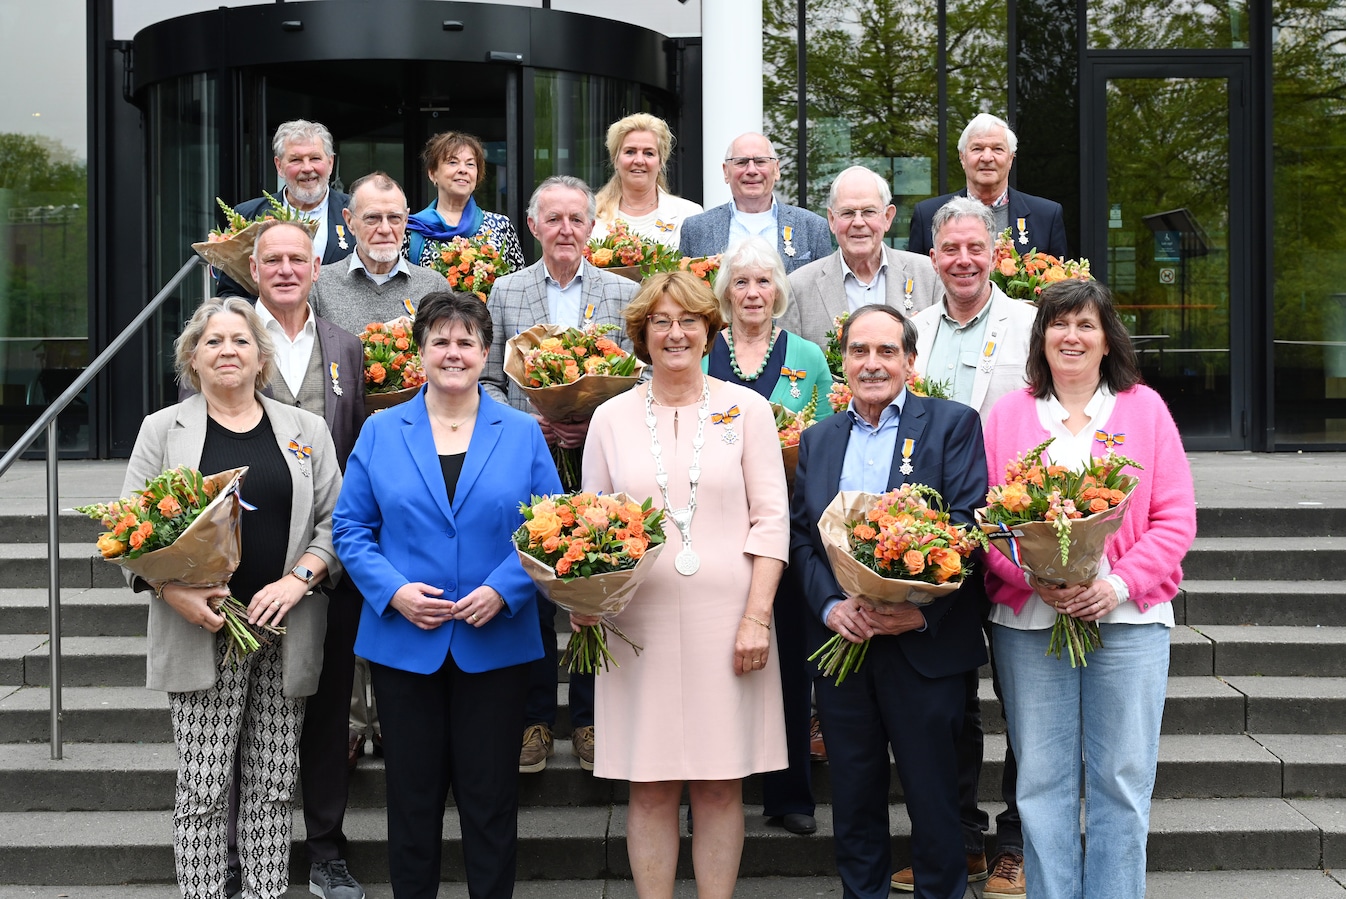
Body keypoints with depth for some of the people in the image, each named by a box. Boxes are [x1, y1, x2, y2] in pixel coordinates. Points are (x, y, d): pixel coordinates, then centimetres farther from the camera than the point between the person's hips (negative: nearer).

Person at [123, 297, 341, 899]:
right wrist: (173, 590, -14)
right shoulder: (163, 430, 6)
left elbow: (334, 520, 6)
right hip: (201, 631, -1)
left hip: (286, 634, 2)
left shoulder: (306, 431, 10)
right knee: (203, 791, 0)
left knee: (273, 788, 7)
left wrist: (298, 579, -11)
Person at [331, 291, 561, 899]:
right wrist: (394, 591, -12)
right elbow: (350, 528, 3)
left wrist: (502, 590, -15)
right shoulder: (381, 433, 4)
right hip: (403, 644, 1)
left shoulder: (523, 434, 3)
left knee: (490, 798, 6)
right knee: (413, 797, 9)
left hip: (495, 644, 0)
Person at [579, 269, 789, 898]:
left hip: (726, 622, -1)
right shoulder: (611, 417, 9)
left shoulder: (746, 408, 5)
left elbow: (771, 520, 2)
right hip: (639, 623, 1)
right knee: (650, 787, 5)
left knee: (721, 785, 5)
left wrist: (757, 616, -7)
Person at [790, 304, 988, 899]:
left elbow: (969, 526, -10)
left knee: (932, 799, 5)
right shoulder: (817, 440, 13)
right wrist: (830, 605, -9)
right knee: (853, 800, 13)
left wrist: (922, 611, -19)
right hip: (841, 642, 4)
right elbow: (800, 537, 8)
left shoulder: (953, 425, -1)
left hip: (925, 644, -4)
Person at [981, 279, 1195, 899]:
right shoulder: (1008, 414, 9)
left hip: (1127, 616, 0)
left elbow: (1176, 518, 2)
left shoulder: (1144, 407, 8)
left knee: (1122, 779, 3)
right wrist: (1033, 579, -13)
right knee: (1043, 779, 4)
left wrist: (1119, 583, -11)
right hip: (1028, 619, 1)